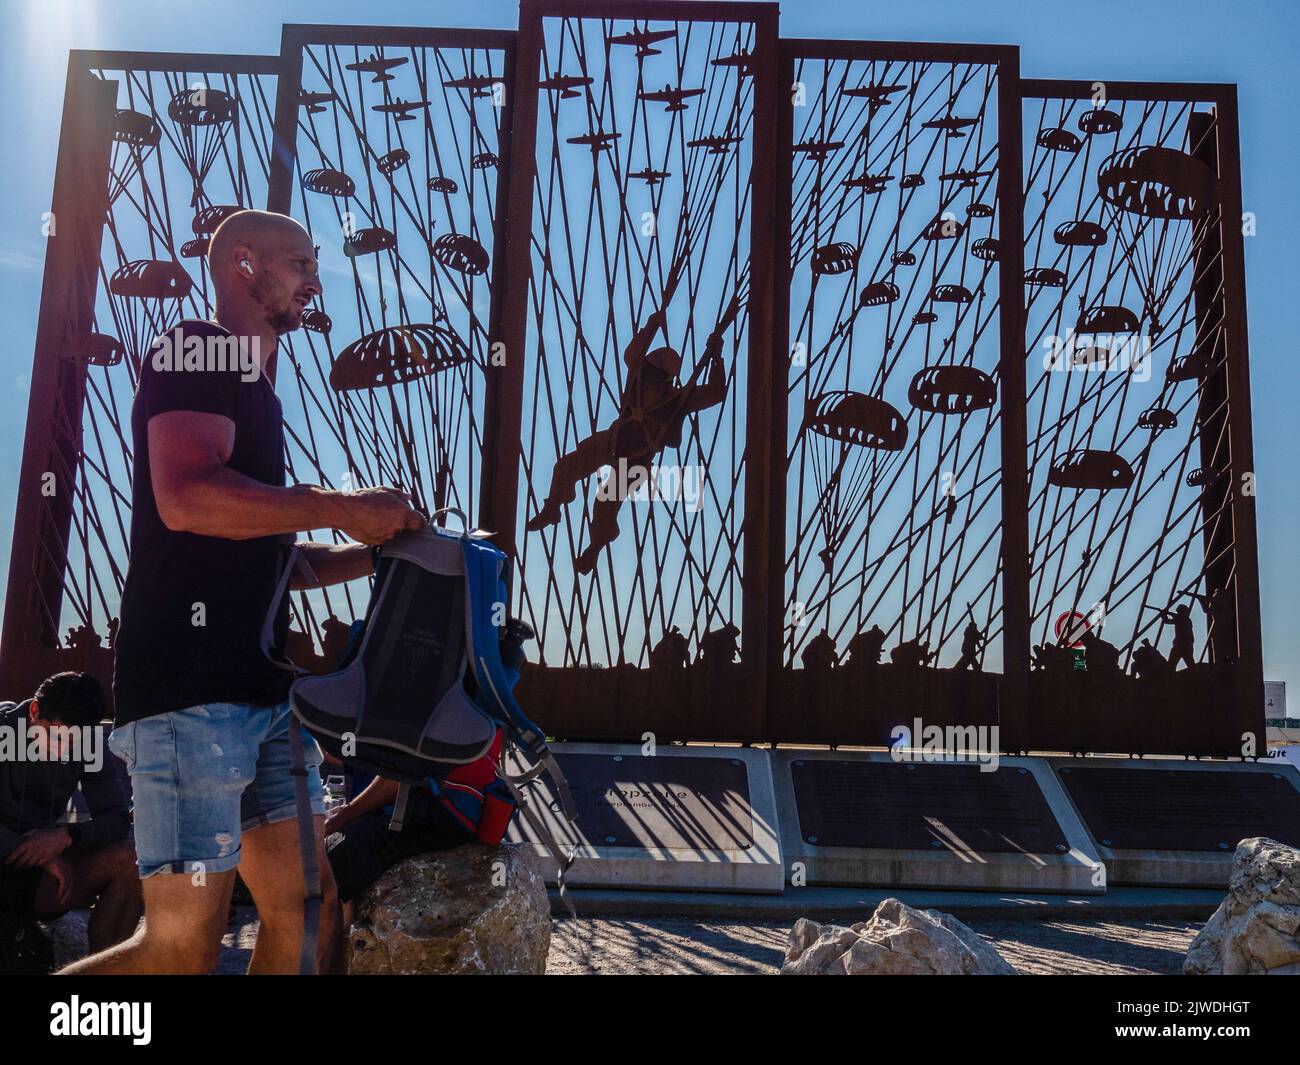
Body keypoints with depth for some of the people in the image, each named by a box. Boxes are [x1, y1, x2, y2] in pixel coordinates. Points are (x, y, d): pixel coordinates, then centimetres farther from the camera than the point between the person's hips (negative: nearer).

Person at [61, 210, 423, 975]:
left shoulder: (254, 387, 25)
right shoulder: (201, 348, -3)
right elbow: (186, 497, -21)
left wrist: (373, 553, 17)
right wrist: (342, 506, -14)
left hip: (261, 689, 9)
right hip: (190, 688, -9)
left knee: (309, 920, 8)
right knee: (184, 946, -6)